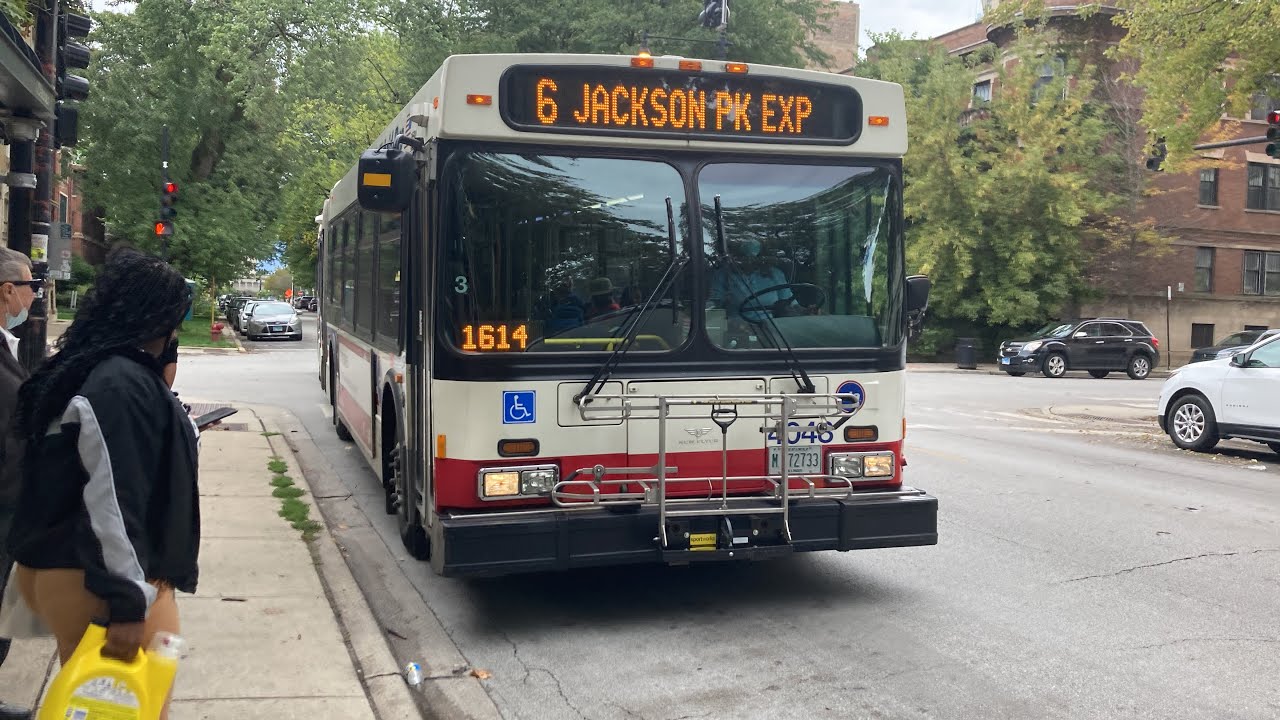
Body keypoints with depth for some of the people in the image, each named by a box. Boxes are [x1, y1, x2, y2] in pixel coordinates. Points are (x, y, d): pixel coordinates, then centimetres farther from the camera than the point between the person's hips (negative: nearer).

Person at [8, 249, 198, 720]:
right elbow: (113, 501, -25)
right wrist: (129, 601, -23)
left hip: (60, 569, 10)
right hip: (98, 584, -10)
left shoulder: (84, 370, 10)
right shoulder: (123, 385, -21)